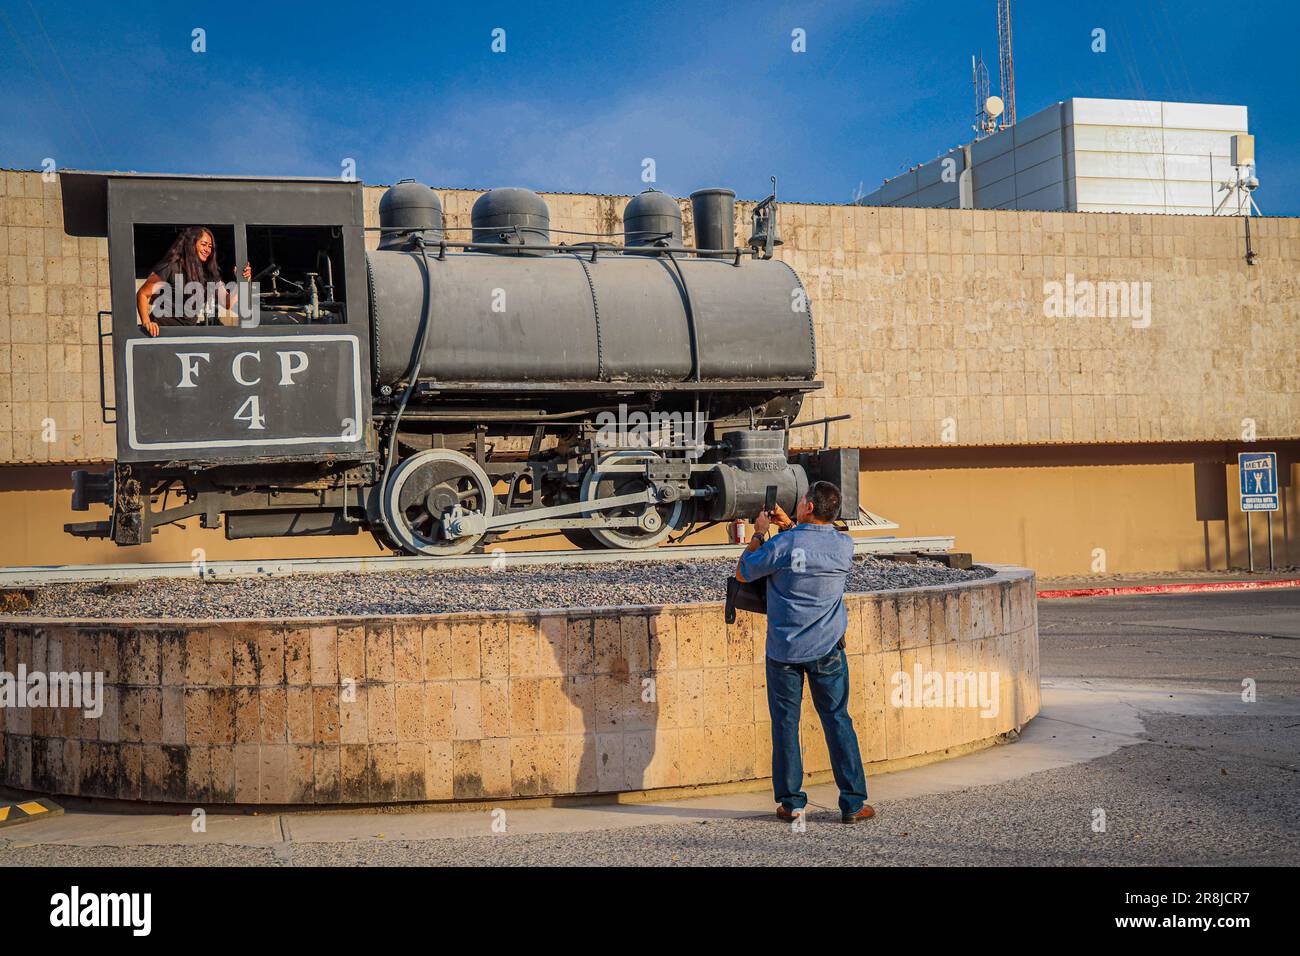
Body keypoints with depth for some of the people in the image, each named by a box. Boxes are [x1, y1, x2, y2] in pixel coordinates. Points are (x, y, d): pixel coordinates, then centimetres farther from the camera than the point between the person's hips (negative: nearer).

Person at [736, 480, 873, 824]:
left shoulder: (783, 545, -15)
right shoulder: (844, 545, -4)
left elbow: (743, 572, 0)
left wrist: (759, 534, 10)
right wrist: (788, 526, 20)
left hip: (784, 650, -2)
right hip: (827, 649, 2)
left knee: (785, 723, 8)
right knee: (837, 721, 9)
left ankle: (791, 801, 13)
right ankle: (854, 803, 10)